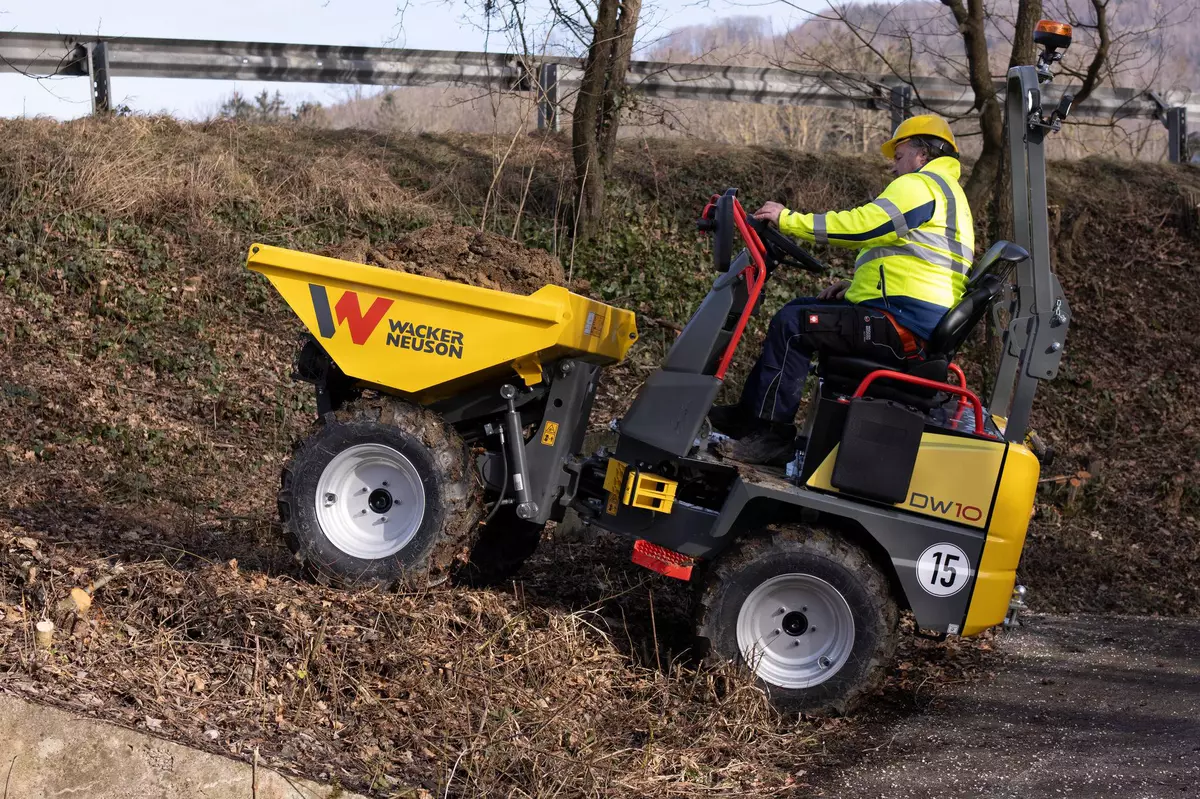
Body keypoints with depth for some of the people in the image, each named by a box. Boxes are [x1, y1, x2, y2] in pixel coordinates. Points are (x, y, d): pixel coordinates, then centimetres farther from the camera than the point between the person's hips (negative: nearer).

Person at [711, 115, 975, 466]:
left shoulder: (918, 186, -8)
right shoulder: (948, 193, 27)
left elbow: (861, 225, -19)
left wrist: (789, 220, -12)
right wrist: (858, 285, 16)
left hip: (904, 324, -11)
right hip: (917, 321, 11)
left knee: (792, 325, -18)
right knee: (798, 309, 16)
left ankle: (771, 433, -16)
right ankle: (750, 412, 14)